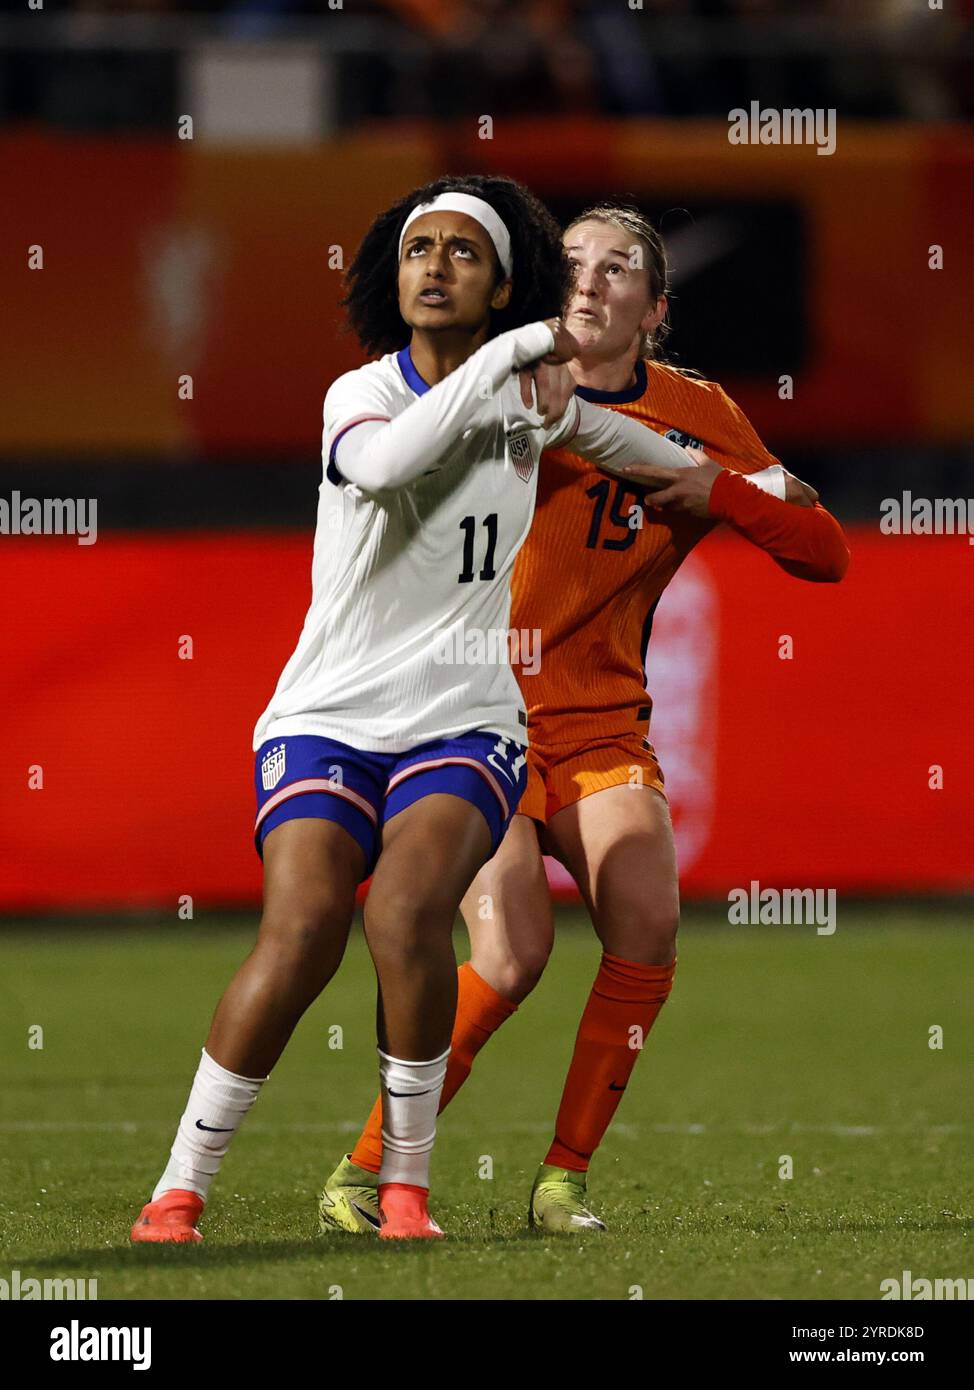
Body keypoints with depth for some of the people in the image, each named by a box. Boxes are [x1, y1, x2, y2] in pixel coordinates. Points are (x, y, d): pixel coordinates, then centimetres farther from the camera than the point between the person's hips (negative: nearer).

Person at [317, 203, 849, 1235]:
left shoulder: (697, 415, 4)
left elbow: (824, 553, 2)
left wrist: (720, 493, -14)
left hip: (603, 724, 3)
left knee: (649, 930, -19)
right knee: (513, 953, -21)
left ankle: (562, 1180, -5)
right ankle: (362, 1173, -8)